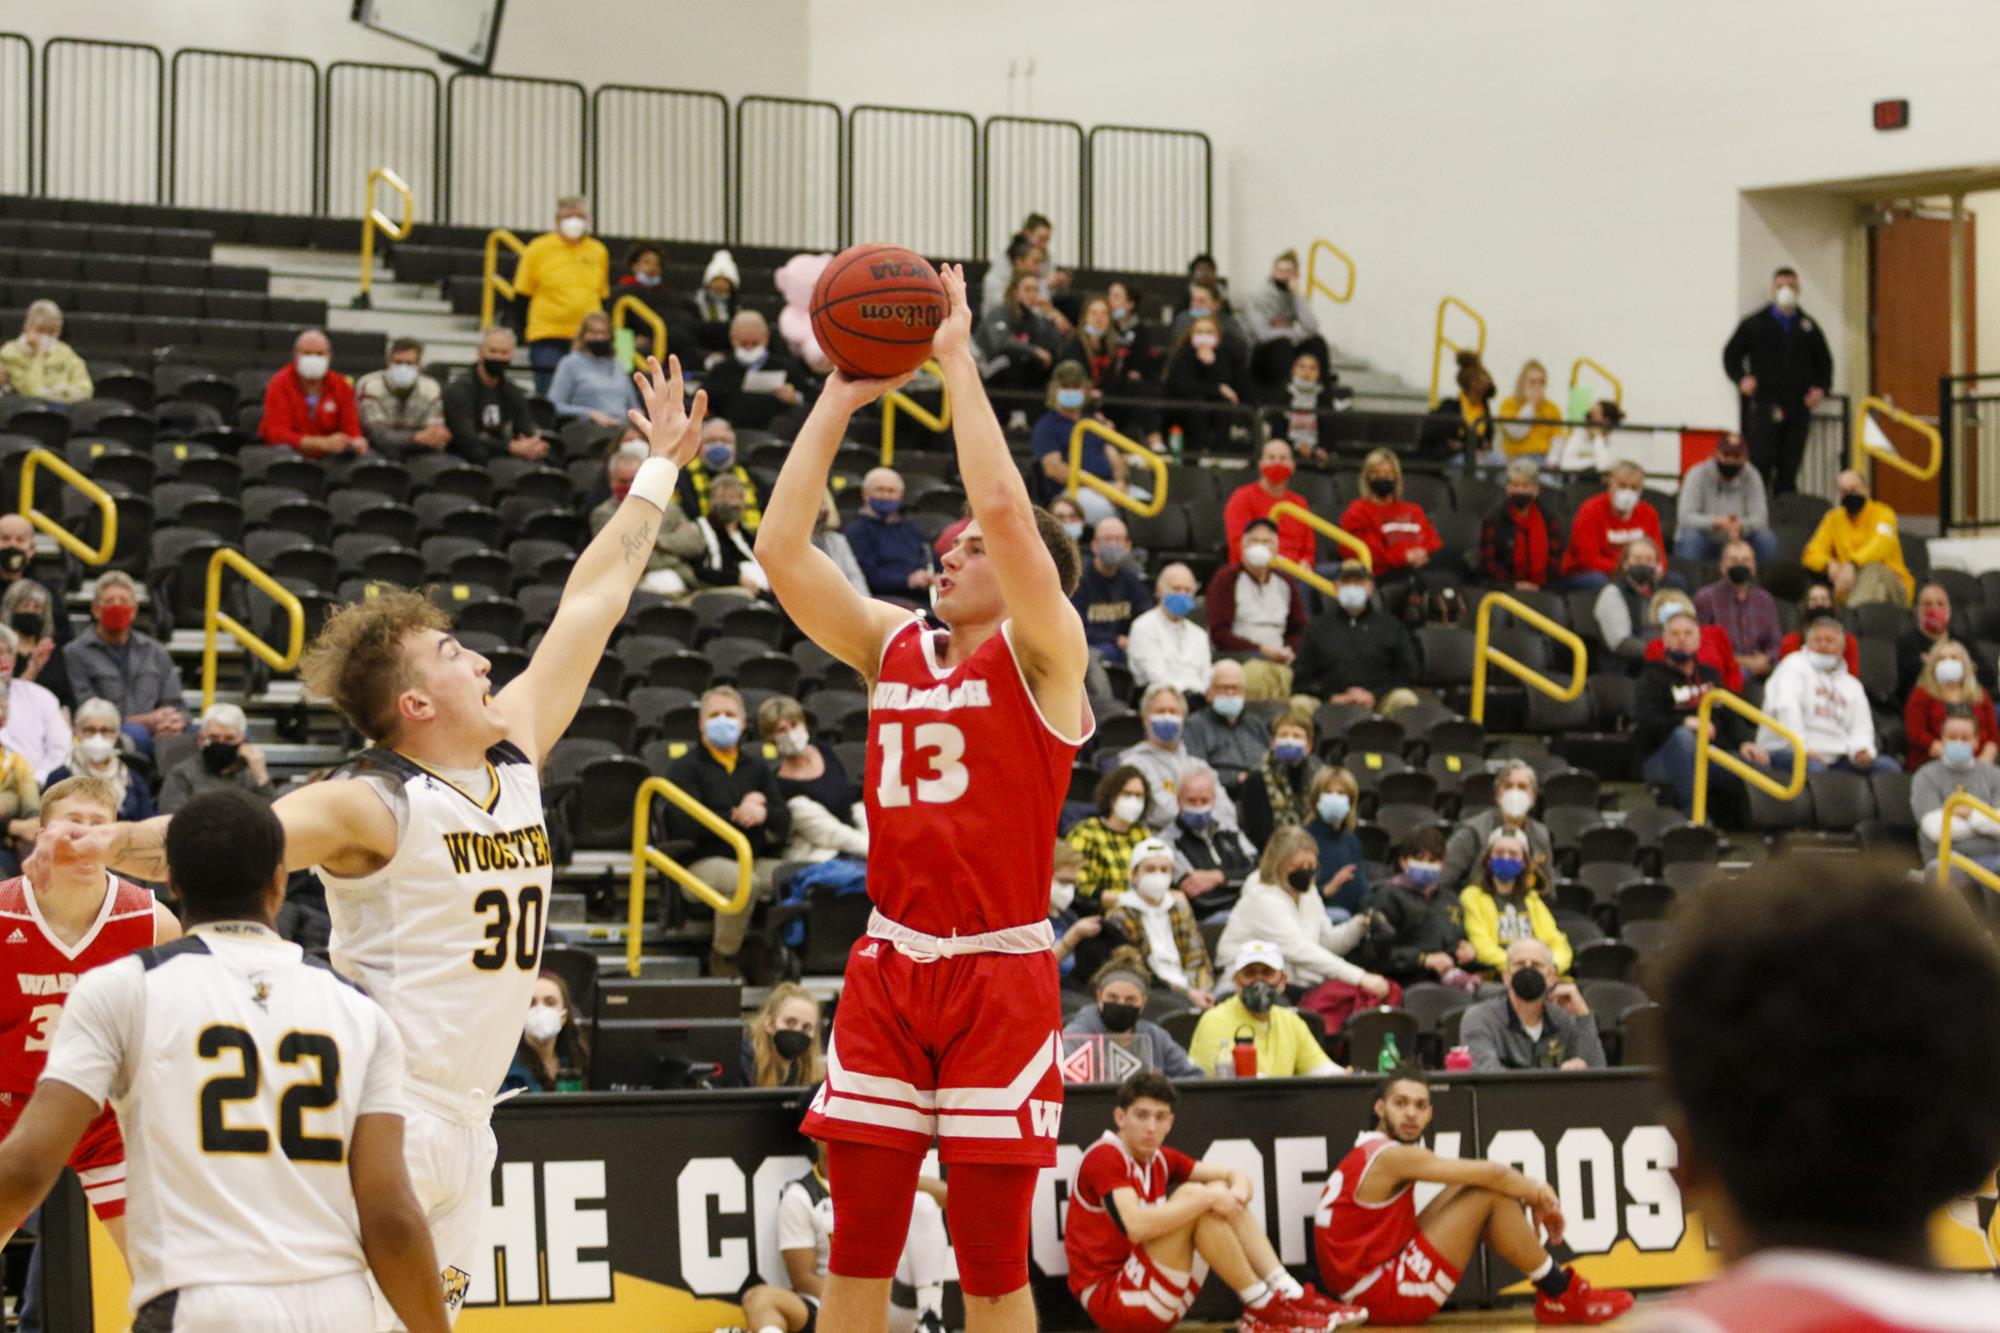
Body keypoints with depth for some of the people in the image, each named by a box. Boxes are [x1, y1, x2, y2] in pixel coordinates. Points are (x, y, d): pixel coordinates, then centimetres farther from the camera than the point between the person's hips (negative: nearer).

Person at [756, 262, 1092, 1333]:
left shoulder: (1043, 652, -3)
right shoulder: (891, 644, 12)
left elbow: (1007, 513, -19)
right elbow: (780, 550, 3)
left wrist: (957, 361, -12)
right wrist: (840, 398, 3)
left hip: (999, 973, -5)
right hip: (889, 967, 5)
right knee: (857, 1246, 3)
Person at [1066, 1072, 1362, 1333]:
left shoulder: (1160, 1159, 12)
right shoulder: (1104, 1157, -13)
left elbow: (1235, 1176, 14)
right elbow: (1136, 1226, -29)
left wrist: (1237, 1193, -11)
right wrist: (1207, 1199, -23)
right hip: (1108, 1300, -9)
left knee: (1219, 1190, 5)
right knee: (1191, 1195, -21)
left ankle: (1291, 1295, -8)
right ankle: (1263, 1308, -16)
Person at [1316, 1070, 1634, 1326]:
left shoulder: (1369, 1153, 14)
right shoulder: (1392, 1157, -16)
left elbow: (1481, 1173, 19)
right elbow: (1493, 1174, -16)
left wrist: (1532, 1191, 7)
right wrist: (1539, 1197, 2)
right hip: (1383, 1295, -10)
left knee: (1482, 1186, 14)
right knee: (1492, 1193, -10)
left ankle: (1554, 1288, 10)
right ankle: (1564, 1297, 1)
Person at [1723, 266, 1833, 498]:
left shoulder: (1808, 327, 14)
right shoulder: (1755, 323, 6)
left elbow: (1823, 361, 23)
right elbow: (1731, 354, 10)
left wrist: (1821, 388, 7)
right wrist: (1741, 379, -5)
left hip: (1798, 407, 3)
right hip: (1764, 404, -3)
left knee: (1790, 466, 3)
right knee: (1761, 459, -13)